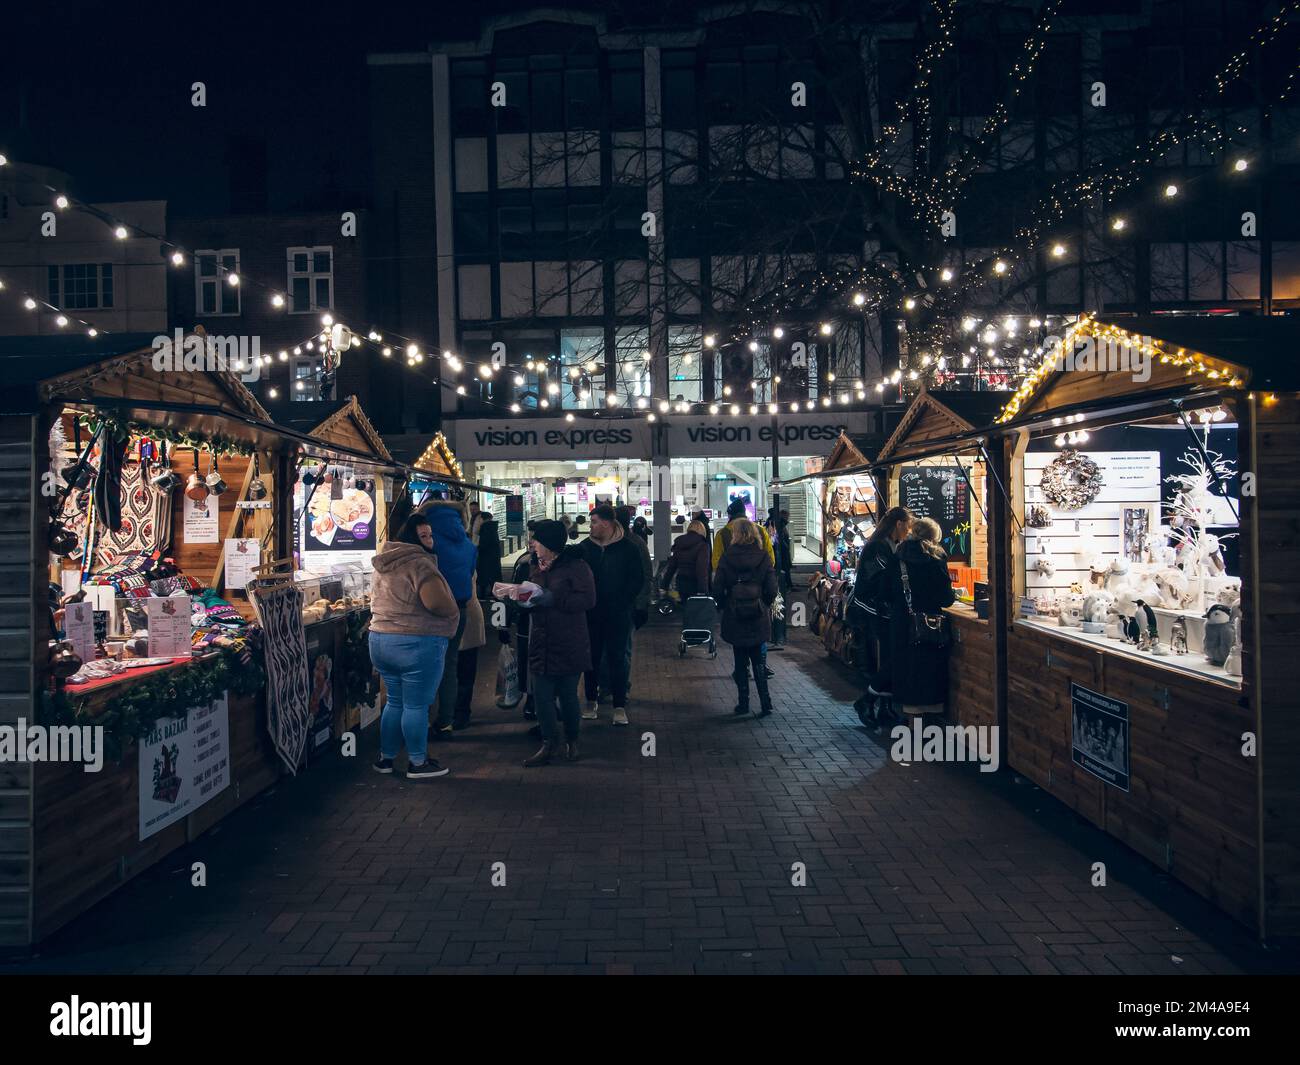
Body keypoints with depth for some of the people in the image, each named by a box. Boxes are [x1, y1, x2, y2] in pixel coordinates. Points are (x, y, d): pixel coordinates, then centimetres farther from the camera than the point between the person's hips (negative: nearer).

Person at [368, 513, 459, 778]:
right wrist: (454, 612, -7)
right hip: (416, 644, -8)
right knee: (416, 705, 1)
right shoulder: (419, 563, -16)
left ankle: (385, 757, 26)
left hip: (379, 640, 9)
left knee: (395, 701, 19)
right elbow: (437, 602, -26)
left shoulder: (384, 563, 13)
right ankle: (418, 763, 10)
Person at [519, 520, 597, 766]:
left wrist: (553, 599, -22)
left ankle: (571, 740, 26)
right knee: (541, 695, 1)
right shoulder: (535, 568, 12)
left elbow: (587, 599, -18)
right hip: (541, 642, 6)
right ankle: (549, 743, 13)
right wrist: (524, 600, -4)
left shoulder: (576, 566, -9)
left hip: (570, 645, -5)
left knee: (568, 694, 5)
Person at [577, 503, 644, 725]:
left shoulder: (627, 549, -5)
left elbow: (638, 580, -1)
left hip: (618, 615, -2)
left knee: (617, 659, 2)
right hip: (590, 614, 3)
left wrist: (623, 602, -9)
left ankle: (620, 706, 9)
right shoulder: (584, 547, 2)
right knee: (591, 657, 11)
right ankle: (591, 700, 26)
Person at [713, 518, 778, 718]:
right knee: (758, 662, 10)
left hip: (735, 619, -1)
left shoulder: (727, 557, -8)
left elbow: (717, 590, -8)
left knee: (741, 663, 11)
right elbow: (772, 590, -6)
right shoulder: (763, 557, -6)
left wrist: (725, 606, 9)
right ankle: (765, 704, 4)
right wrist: (765, 605, 12)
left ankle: (743, 703, 14)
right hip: (759, 618, 1)